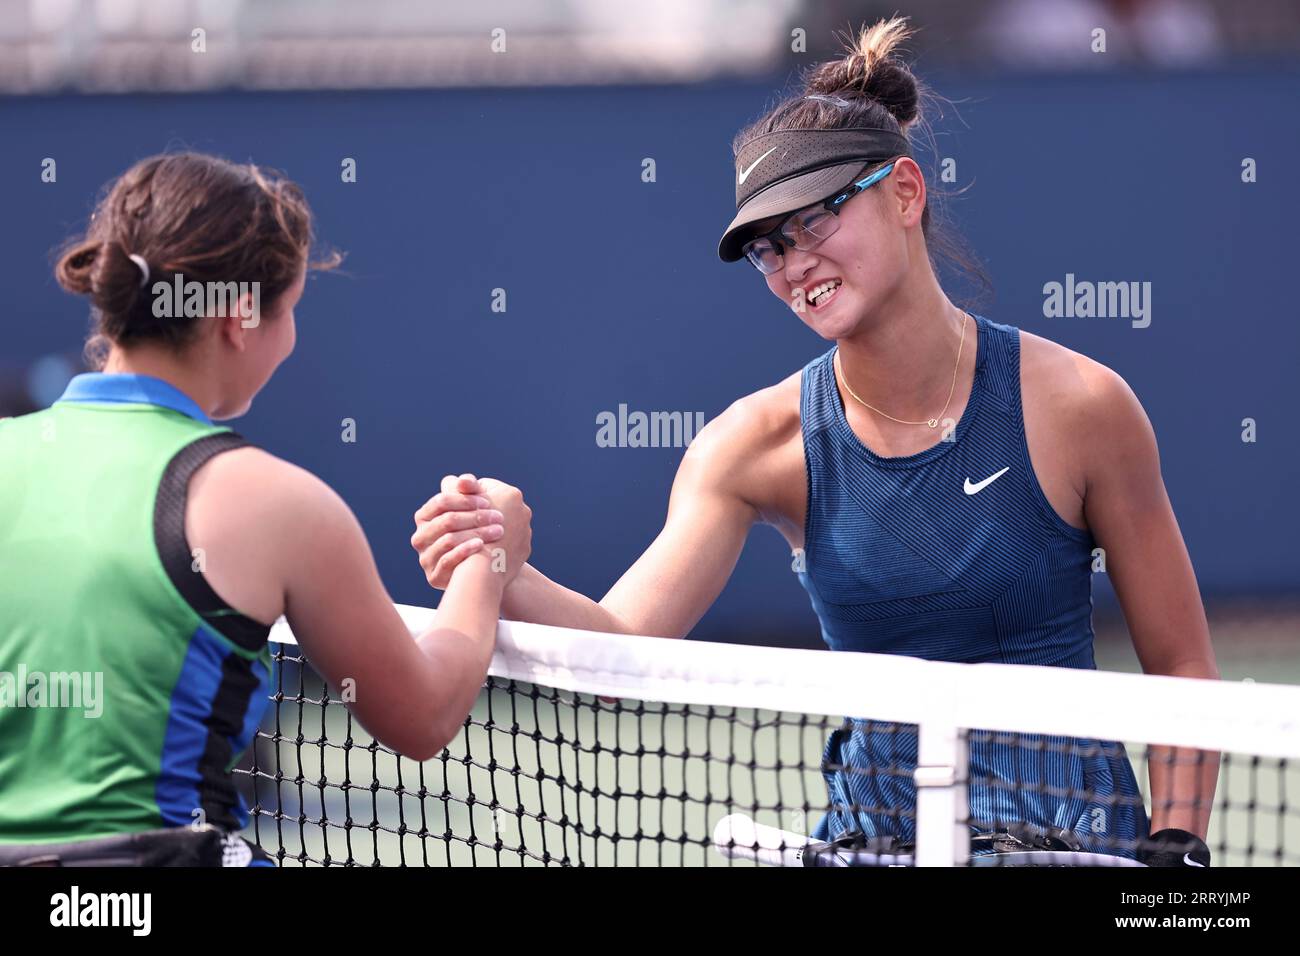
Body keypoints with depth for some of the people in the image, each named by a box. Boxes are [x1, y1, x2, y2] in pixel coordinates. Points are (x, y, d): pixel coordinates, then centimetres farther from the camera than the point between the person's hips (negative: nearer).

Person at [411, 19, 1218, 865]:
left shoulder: (1076, 405, -9)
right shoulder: (759, 443, -3)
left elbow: (1181, 668, -1)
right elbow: (625, 643, -15)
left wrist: (1175, 851, -10)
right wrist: (502, 576, -33)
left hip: (1070, 828, -4)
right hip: (872, 823, 4)